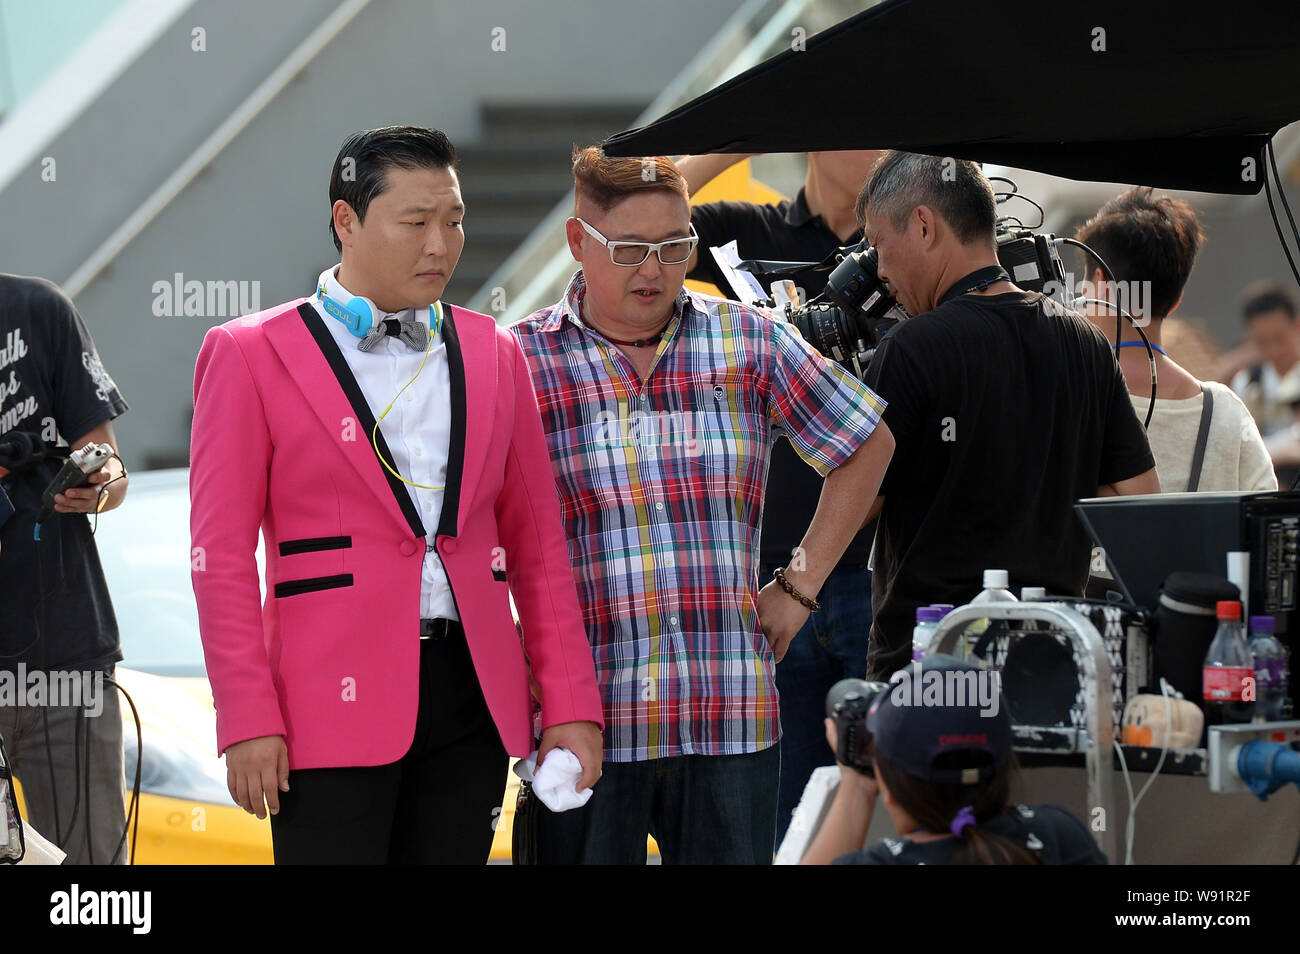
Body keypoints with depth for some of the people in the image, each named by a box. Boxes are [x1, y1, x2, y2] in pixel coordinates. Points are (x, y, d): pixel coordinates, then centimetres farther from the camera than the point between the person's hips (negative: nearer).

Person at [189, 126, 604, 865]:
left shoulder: (494, 354, 14)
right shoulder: (250, 354, 2)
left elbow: (537, 544, 15)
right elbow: (222, 552, -2)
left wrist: (570, 705, 6)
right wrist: (248, 720, -9)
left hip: (474, 694, 4)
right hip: (332, 705, -4)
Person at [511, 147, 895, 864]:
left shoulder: (749, 343, 7)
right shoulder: (520, 361, 2)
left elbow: (867, 447, 18)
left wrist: (799, 587, 12)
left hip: (730, 719, 1)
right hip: (580, 720, -1)